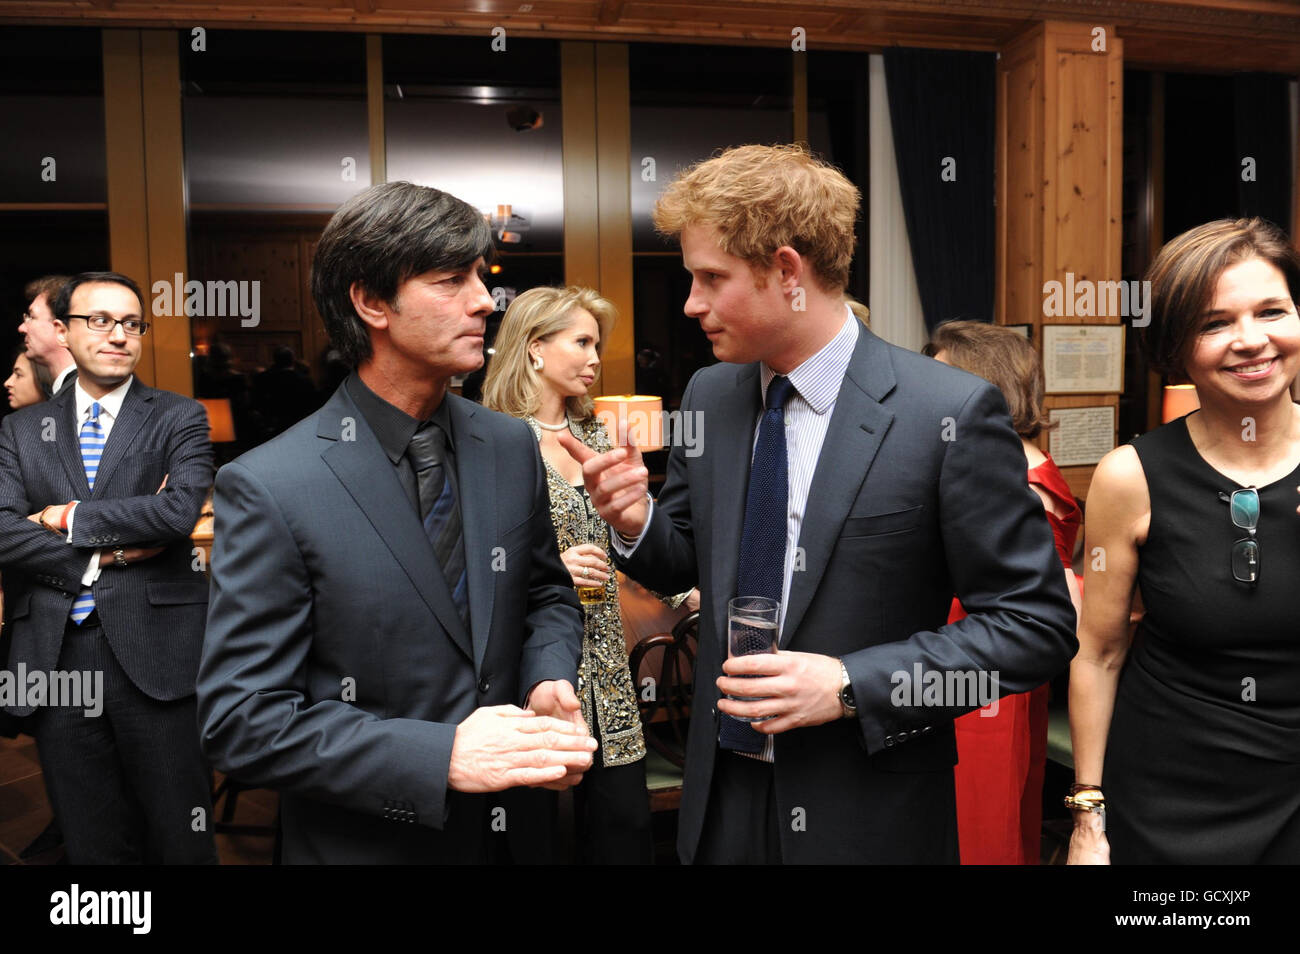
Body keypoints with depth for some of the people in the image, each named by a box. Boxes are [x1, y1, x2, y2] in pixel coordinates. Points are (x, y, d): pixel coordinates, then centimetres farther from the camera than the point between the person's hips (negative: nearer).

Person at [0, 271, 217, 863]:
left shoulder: (178, 418, 3)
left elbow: (181, 509, -14)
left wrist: (72, 518, -7)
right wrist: (103, 556, -10)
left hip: (153, 653, -2)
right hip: (54, 658, 3)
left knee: (179, 836, 6)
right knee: (92, 842, 14)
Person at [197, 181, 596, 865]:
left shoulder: (512, 447, -3)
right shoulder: (266, 490, -18)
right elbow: (239, 722, -18)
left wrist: (549, 683, -12)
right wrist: (441, 756, -27)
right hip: (367, 841, -4)